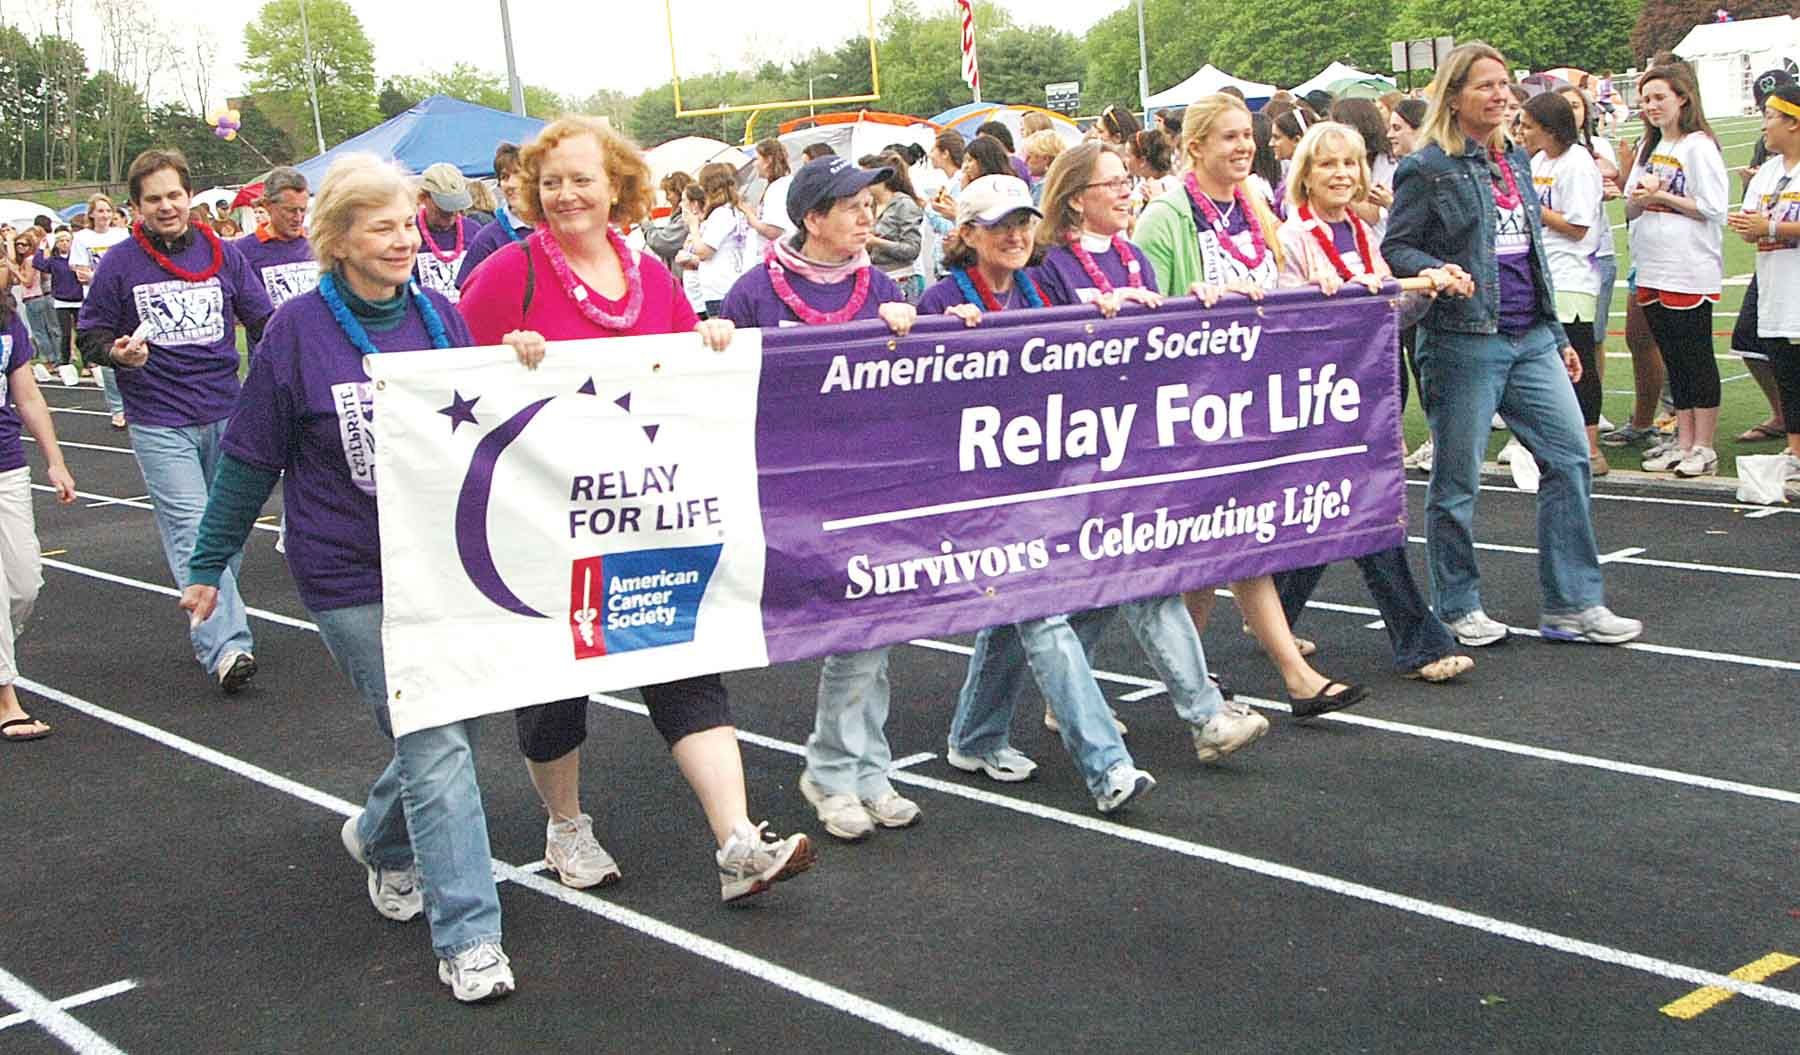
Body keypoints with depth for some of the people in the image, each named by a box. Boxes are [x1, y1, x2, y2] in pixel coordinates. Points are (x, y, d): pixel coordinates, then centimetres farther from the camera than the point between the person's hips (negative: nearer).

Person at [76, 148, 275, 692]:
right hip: (160, 424, -4)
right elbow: (91, 336, 4)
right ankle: (226, 646, -18)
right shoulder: (120, 263, -1)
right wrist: (118, 353, -16)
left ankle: (213, 622, 29)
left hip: (227, 415, 4)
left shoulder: (222, 254, 6)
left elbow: (263, 321, 14)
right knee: (191, 533, -12)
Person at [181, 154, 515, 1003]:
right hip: (351, 576, -5)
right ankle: (467, 936, 1)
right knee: (435, 746, -8)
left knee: (447, 732, 15)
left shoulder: (440, 316, 3)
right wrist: (209, 564, 4)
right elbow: (250, 457, -1)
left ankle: (381, 838, 45)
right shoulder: (298, 330, -9)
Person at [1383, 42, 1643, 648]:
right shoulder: (1428, 168, -6)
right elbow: (1394, 249, -6)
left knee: (1570, 457, 1)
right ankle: (1458, 608, 16)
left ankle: (1573, 605, 8)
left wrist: (1557, 338, 21)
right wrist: (1438, 272, -27)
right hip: (1463, 341, -7)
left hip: (1530, 338, 7)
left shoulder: (1515, 160, 15)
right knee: (1457, 480, 2)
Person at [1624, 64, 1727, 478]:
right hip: (1651, 270, 7)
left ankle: (1704, 447, 4)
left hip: (1691, 270, -7)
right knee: (1672, 357, 11)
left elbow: (1713, 209, -13)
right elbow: (1630, 209, 13)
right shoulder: (1649, 147, 14)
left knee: (1697, 357, -1)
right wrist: (1639, 197, -8)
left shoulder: (1699, 146, -7)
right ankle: (1683, 441, 17)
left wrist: (1663, 196, -12)